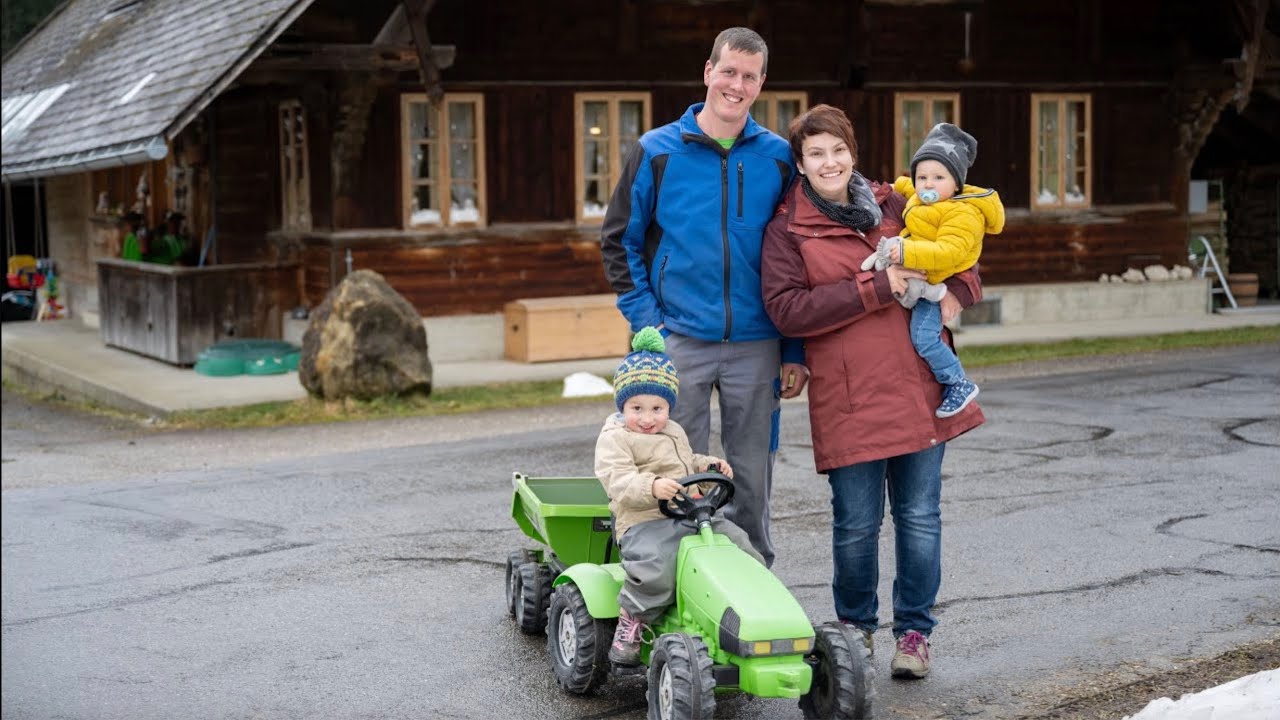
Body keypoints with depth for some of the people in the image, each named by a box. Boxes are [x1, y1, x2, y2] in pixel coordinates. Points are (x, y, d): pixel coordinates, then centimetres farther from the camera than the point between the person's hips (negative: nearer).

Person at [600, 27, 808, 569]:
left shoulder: (778, 158, 5)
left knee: (752, 480, 8)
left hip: (755, 345, 1)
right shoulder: (657, 151, 1)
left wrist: (795, 351, 4)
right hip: (680, 341, -1)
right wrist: (646, 319, -3)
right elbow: (620, 241, 7)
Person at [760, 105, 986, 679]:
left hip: (920, 388, 3)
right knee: (857, 523, 3)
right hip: (848, 399, -3)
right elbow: (785, 309, -13)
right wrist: (875, 288, -16)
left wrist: (959, 287, 2)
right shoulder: (787, 229, -1)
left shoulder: (895, 207, 11)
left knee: (919, 515, 7)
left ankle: (914, 632, 22)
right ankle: (855, 629, 26)